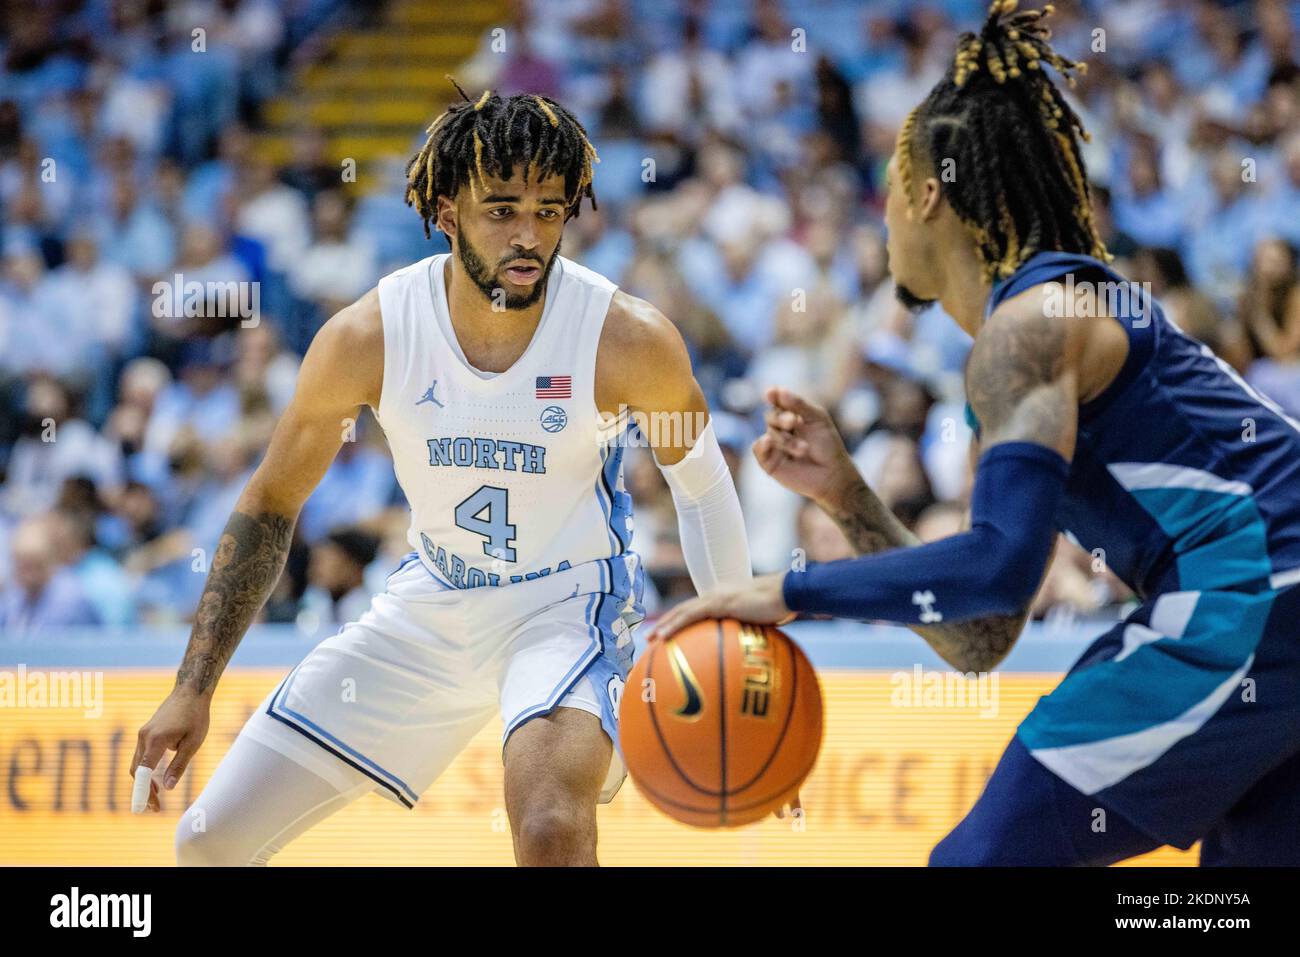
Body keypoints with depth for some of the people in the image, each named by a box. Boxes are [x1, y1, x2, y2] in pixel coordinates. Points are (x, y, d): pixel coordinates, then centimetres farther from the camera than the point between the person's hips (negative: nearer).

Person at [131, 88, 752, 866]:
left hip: (569, 603, -3)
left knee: (552, 829, -35)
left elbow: (698, 474, -1)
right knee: (211, 842, 4)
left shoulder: (629, 341, -22)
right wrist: (193, 690, -5)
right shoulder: (370, 336, -17)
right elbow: (271, 505, -4)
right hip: (430, 606, 4)